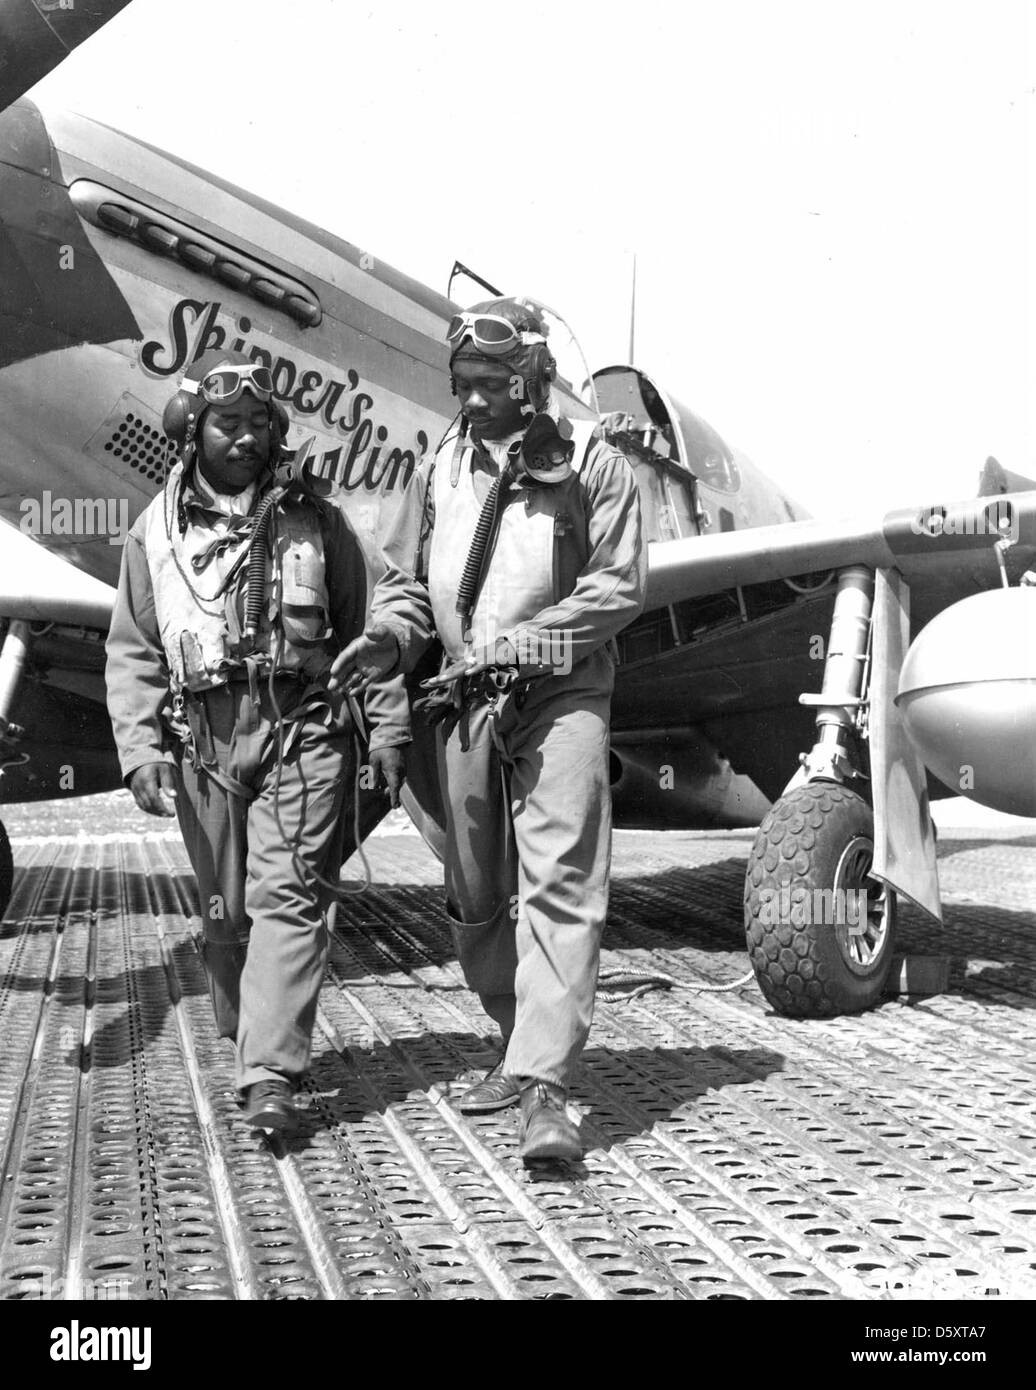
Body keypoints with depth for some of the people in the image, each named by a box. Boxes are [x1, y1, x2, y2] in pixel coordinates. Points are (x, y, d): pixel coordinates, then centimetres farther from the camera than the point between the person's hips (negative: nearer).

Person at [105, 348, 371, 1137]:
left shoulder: (314, 519, 7)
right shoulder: (158, 530, 9)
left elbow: (360, 632, 8)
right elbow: (133, 653, 9)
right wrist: (140, 748, -3)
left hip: (303, 730, -2)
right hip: (203, 741, 2)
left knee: (288, 896, -11)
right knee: (226, 911, 11)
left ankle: (271, 1079, -13)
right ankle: (251, 1038, 32)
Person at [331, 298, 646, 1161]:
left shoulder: (591, 465, 1)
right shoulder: (441, 471, 14)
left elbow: (620, 585, -4)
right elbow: (407, 579, 16)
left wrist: (526, 640, -14)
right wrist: (389, 640, -5)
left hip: (559, 698, -5)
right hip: (466, 703, 5)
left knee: (559, 885, -13)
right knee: (475, 895, 11)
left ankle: (546, 1088, -16)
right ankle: (523, 1046, 29)